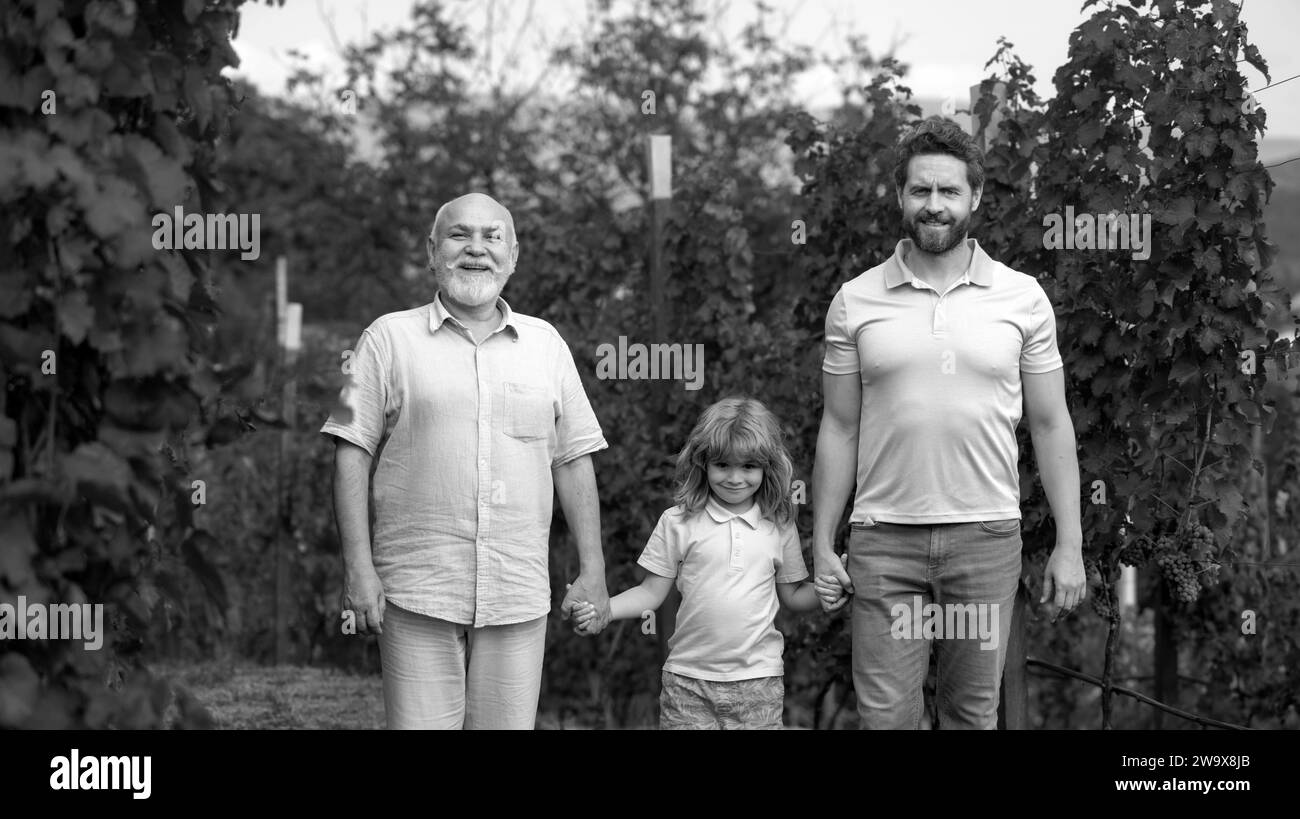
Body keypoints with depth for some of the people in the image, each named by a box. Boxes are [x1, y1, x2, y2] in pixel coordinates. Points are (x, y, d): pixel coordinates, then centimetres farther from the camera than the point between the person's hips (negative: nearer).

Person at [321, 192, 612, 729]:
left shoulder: (545, 344, 14)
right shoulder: (390, 338, 5)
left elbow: (574, 460, 14)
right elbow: (353, 453, 1)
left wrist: (592, 569, 8)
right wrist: (358, 566, -7)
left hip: (519, 597, 3)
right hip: (417, 595, -2)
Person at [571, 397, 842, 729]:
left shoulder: (779, 526, 5)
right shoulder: (678, 523, 0)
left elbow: (792, 596, 13)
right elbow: (652, 591, 3)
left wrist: (821, 592, -7)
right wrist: (599, 610, -10)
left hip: (758, 678, 1)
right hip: (688, 680, -1)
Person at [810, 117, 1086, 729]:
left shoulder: (1022, 297, 4)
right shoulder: (855, 301, 4)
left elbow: (1050, 426, 6)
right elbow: (838, 429, 7)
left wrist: (1070, 545, 1)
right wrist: (821, 546, 3)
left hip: (987, 538, 0)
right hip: (883, 540, 0)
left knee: (974, 713, 7)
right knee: (884, 716, -1)